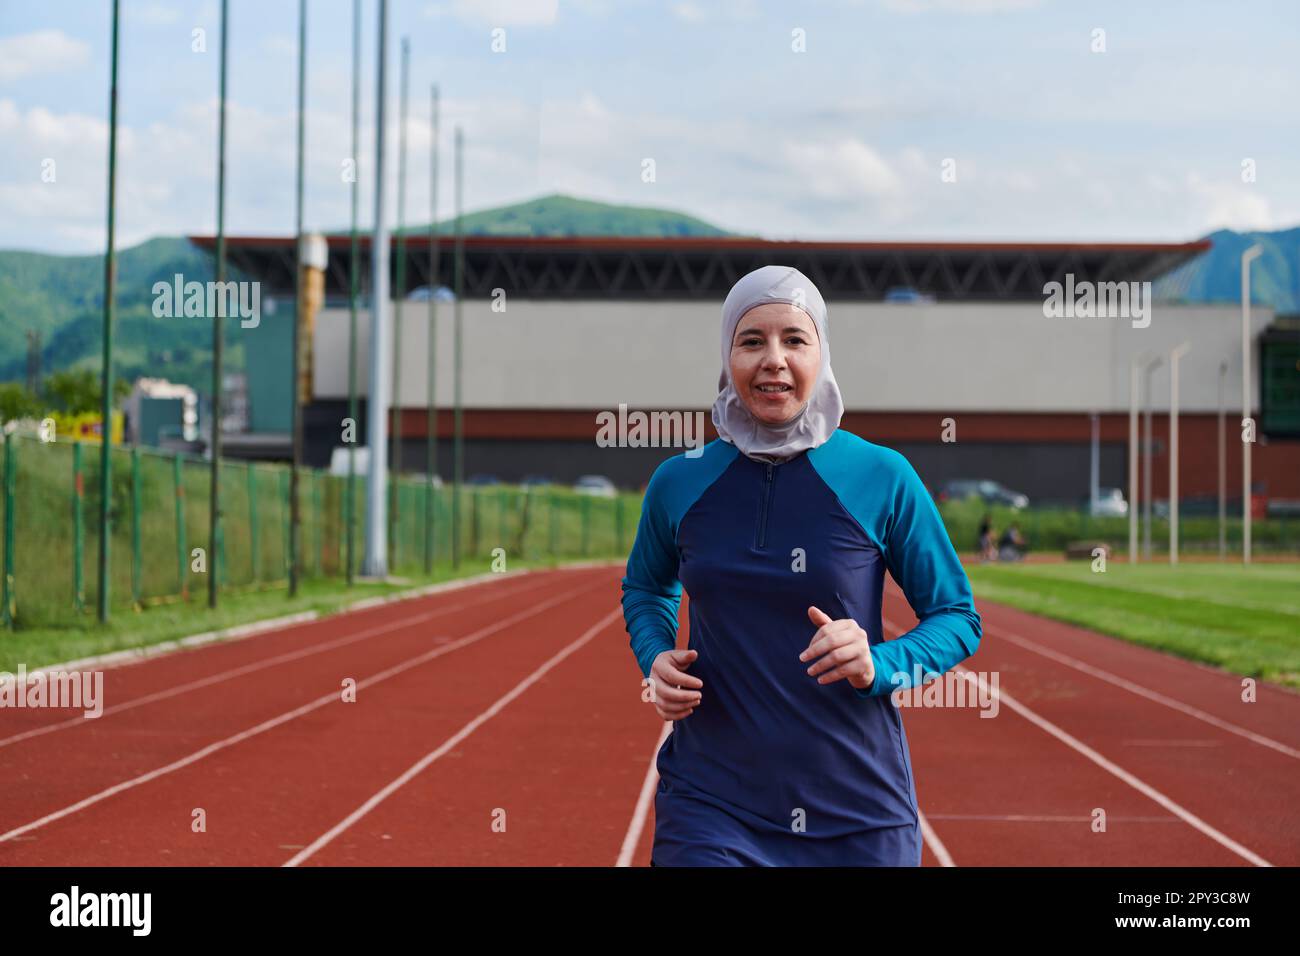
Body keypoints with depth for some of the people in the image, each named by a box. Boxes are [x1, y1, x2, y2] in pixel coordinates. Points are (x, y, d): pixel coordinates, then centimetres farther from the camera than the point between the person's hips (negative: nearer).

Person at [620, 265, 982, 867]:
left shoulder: (882, 478, -5)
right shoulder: (678, 483, 2)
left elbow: (957, 618, 3)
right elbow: (645, 589, 21)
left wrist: (879, 665, -16)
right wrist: (655, 658, 0)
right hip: (710, 806, 1)